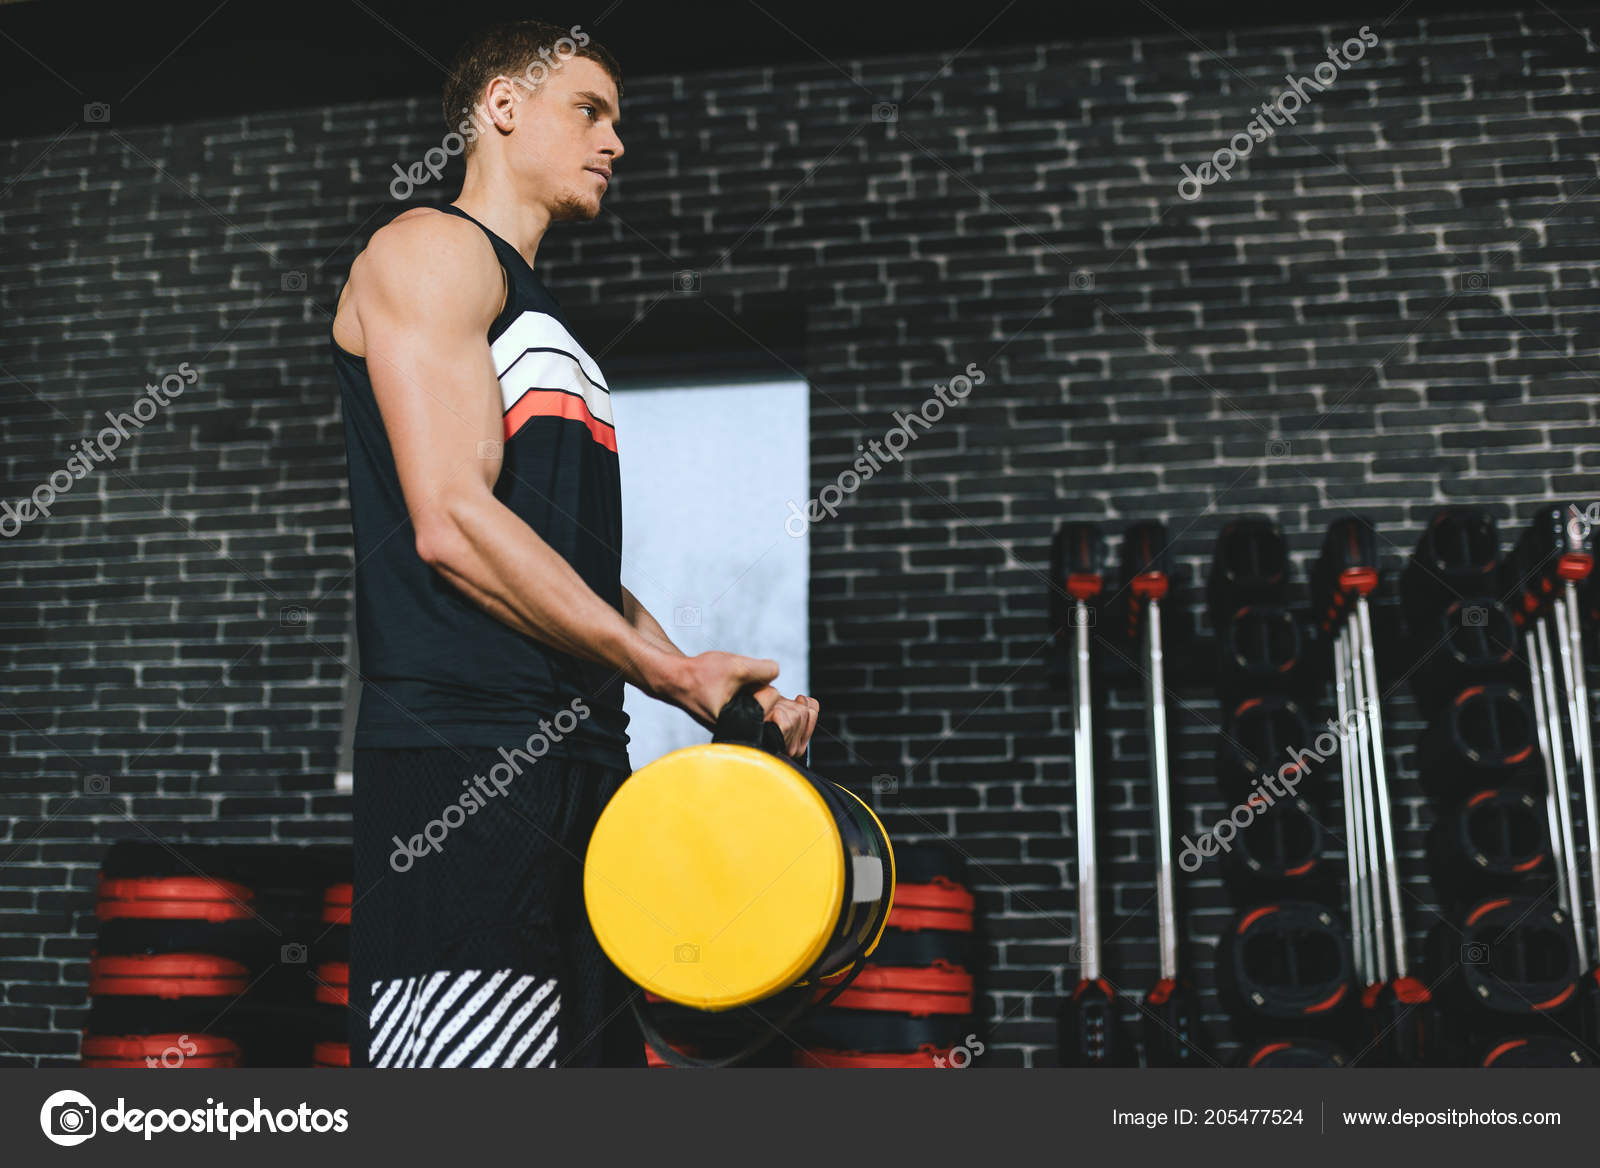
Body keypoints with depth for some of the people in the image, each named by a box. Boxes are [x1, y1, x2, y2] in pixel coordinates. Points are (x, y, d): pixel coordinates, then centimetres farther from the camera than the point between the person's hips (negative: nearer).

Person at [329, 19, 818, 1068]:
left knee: (594, 1046, 11)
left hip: (584, 761, 9)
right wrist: (671, 669, -11)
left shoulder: (548, 323, 26)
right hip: (459, 759, -9)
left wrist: (731, 693, 11)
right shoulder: (434, 249, -1)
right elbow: (451, 521, -15)